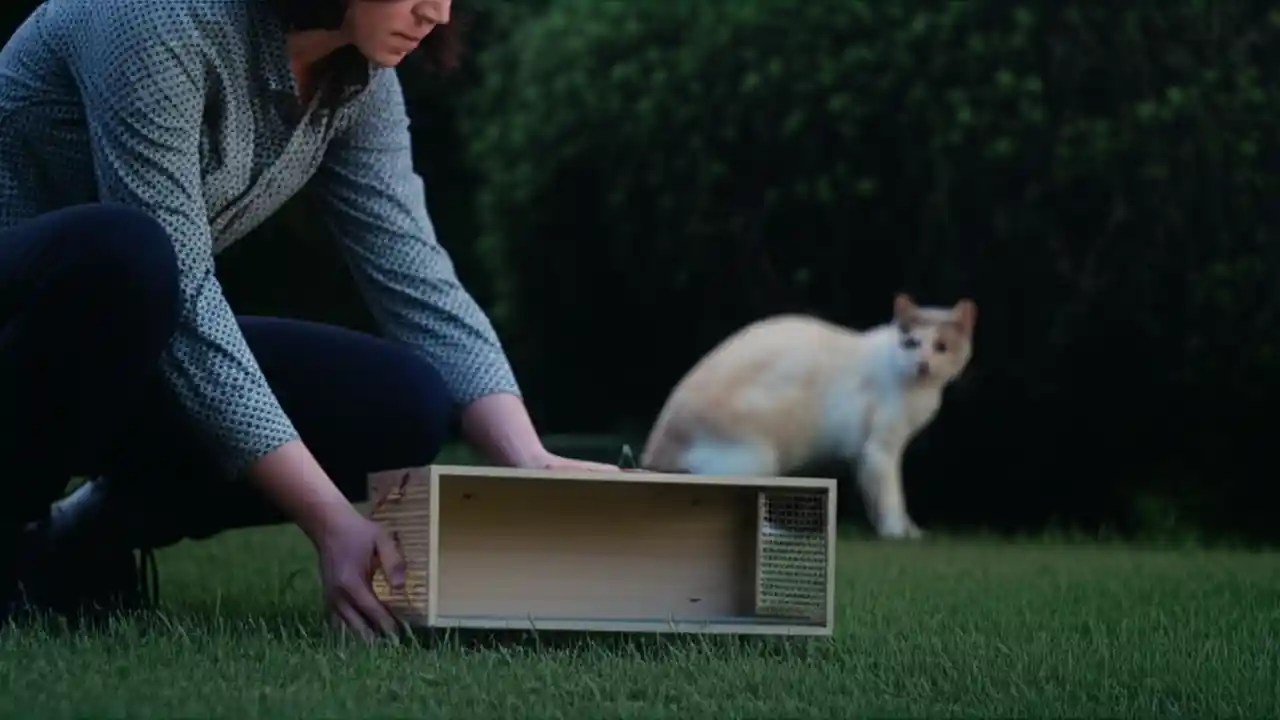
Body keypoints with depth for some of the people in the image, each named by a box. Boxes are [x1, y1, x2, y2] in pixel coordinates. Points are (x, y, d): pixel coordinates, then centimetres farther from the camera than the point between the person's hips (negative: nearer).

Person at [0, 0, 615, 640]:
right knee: (124, 255, -40)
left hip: (120, 354, 7)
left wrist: (532, 466, -22)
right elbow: (182, 296, -30)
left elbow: (417, 283, -6)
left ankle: (99, 529, 4)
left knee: (402, 404, -16)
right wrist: (330, 524, -34)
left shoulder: (359, 80, -3)